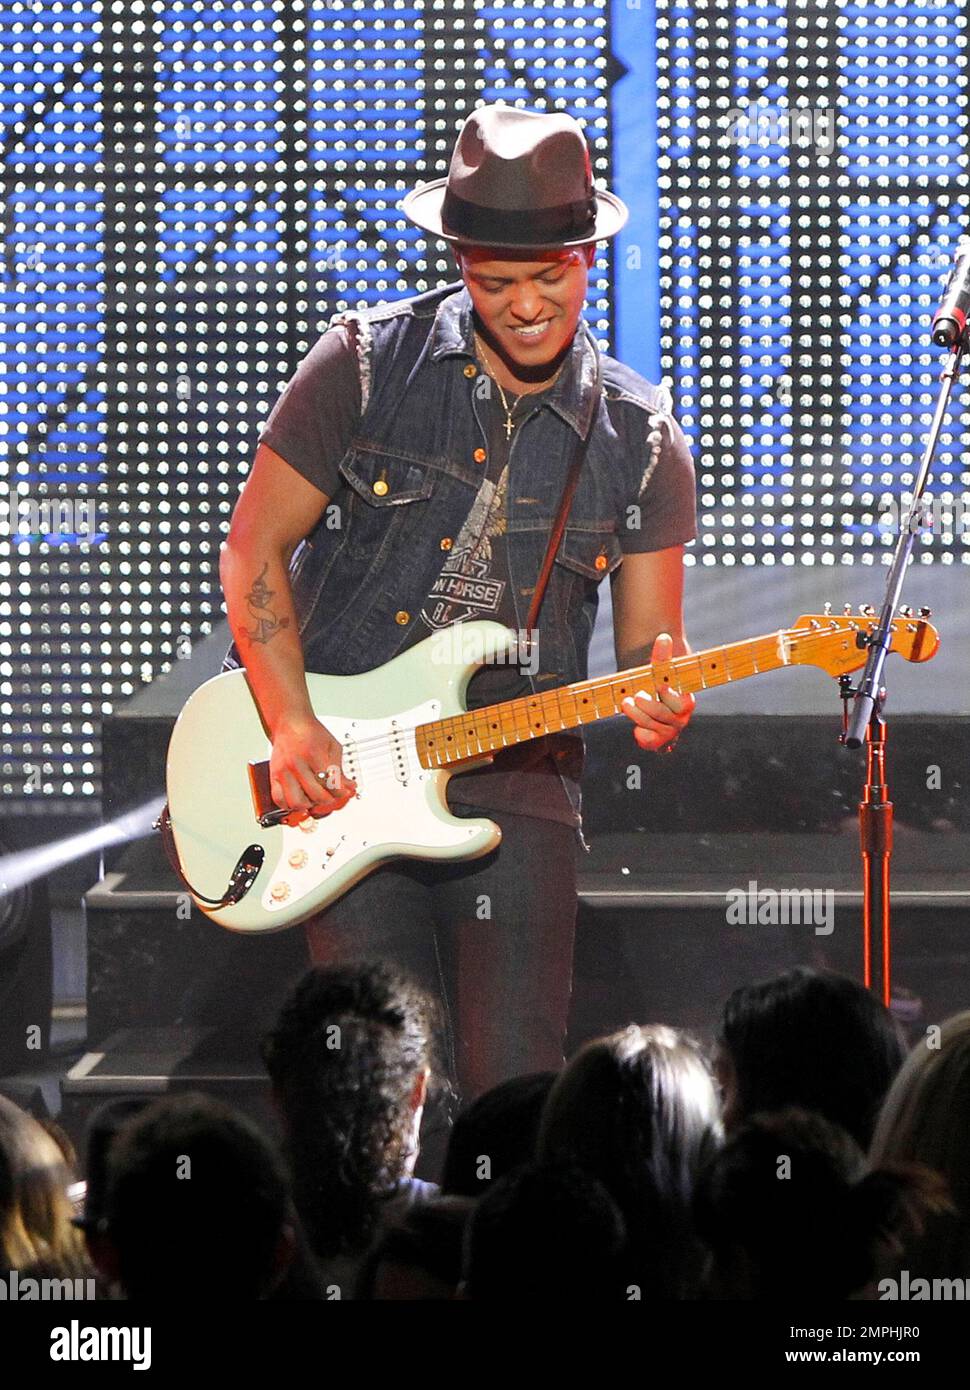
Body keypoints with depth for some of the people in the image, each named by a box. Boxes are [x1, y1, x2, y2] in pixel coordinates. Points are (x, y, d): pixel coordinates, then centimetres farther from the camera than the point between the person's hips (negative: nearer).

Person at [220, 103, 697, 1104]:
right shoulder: (367, 367, -1)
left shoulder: (640, 441, 5)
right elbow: (253, 552, 2)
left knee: (517, 1089, -6)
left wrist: (659, 701, -16)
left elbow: (647, 641, 9)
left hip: (517, 791, 1)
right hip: (344, 778, -1)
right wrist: (291, 728, -9)